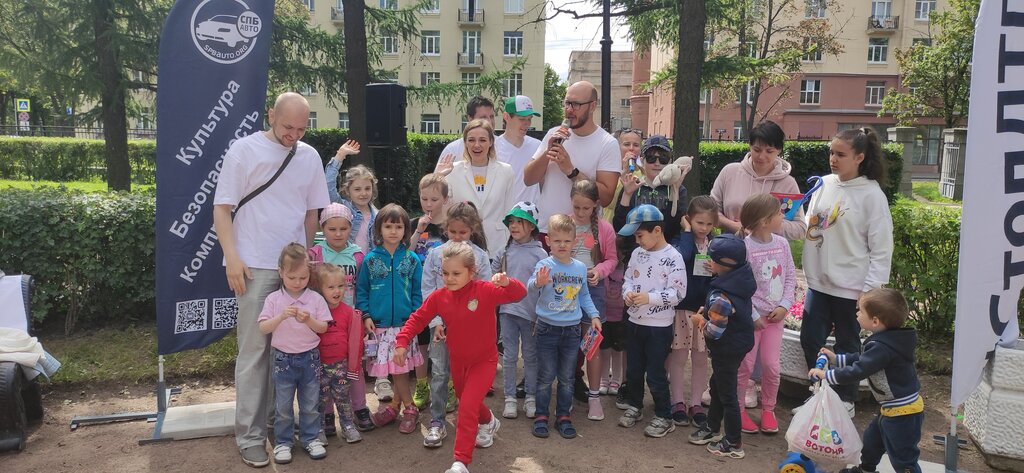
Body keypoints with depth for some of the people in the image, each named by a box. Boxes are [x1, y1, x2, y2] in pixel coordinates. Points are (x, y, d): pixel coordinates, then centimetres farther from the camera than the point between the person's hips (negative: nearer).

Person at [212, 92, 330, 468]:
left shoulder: (309, 156, 9)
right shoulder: (244, 150, -2)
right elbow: (222, 209, -3)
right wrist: (232, 258, -11)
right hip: (255, 267, -4)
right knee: (254, 351, 0)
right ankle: (250, 436, 9)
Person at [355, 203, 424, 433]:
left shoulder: (412, 259, 2)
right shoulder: (371, 259, 1)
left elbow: (418, 292, 3)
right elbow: (361, 290, 4)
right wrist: (366, 315, -5)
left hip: (404, 323, 0)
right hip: (379, 325, 1)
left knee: (400, 368, 0)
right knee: (394, 368, 5)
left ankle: (396, 404, 19)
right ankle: (408, 408, 21)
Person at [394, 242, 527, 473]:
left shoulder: (486, 291, -22)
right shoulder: (439, 296, -11)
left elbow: (519, 293, -32)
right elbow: (418, 318, -1)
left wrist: (506, 282, -53)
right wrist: (402, 342, -11)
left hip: (484, 360, -5)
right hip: (458, 360, 5)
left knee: (468, 406, -16)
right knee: (466, 400, 25)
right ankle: (488, 422, 58)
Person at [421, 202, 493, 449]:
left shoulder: (480, 256, -4)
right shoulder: (435, 254, -2)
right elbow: (427, 289, -1)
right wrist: (437, 321, -8)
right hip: (441, 321, 0)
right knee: (439, 372, 1)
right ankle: (436, 423, 11)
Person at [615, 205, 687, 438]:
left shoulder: (673, 257, -15)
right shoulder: (637, 253, 4)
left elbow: (678, 293, -17)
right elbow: (628, 279, 13)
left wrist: (650, 298, -25)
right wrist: (627, 292, -8)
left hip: (659, 327, -6)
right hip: (635, 322, 6)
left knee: (655, 374, 2)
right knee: (633, 370, 17)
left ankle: (664, 417, 19)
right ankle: (635, 407, 36)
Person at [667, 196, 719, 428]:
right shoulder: (680, 240, -7)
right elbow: (683, 256, -30)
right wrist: (688, 231, -18)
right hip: (682, 307, -3)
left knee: (700, 358, 11)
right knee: (679, 357, 6)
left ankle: (695, 403, 22)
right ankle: (678, 402, 17)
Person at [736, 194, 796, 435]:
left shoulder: (782, 243, 1)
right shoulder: (745, 247, -17)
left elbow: (790, 277, 6)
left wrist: (784, 306, -6)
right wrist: (753, 316, -15)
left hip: (775, 315, 5)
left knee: (772, 365, 9)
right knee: (745, 365, 5)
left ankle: (768, 409, 28)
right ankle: (738, 410, 22)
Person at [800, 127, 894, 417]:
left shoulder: (872, 195, -11)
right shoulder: (824, 184, 4)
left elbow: (881, 249, -10)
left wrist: (870, 290, -13)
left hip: (851, 287, -5)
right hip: (819, 281, 5)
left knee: (846, 346, 10)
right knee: (810, 341, 10)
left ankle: (845, 401, 29)